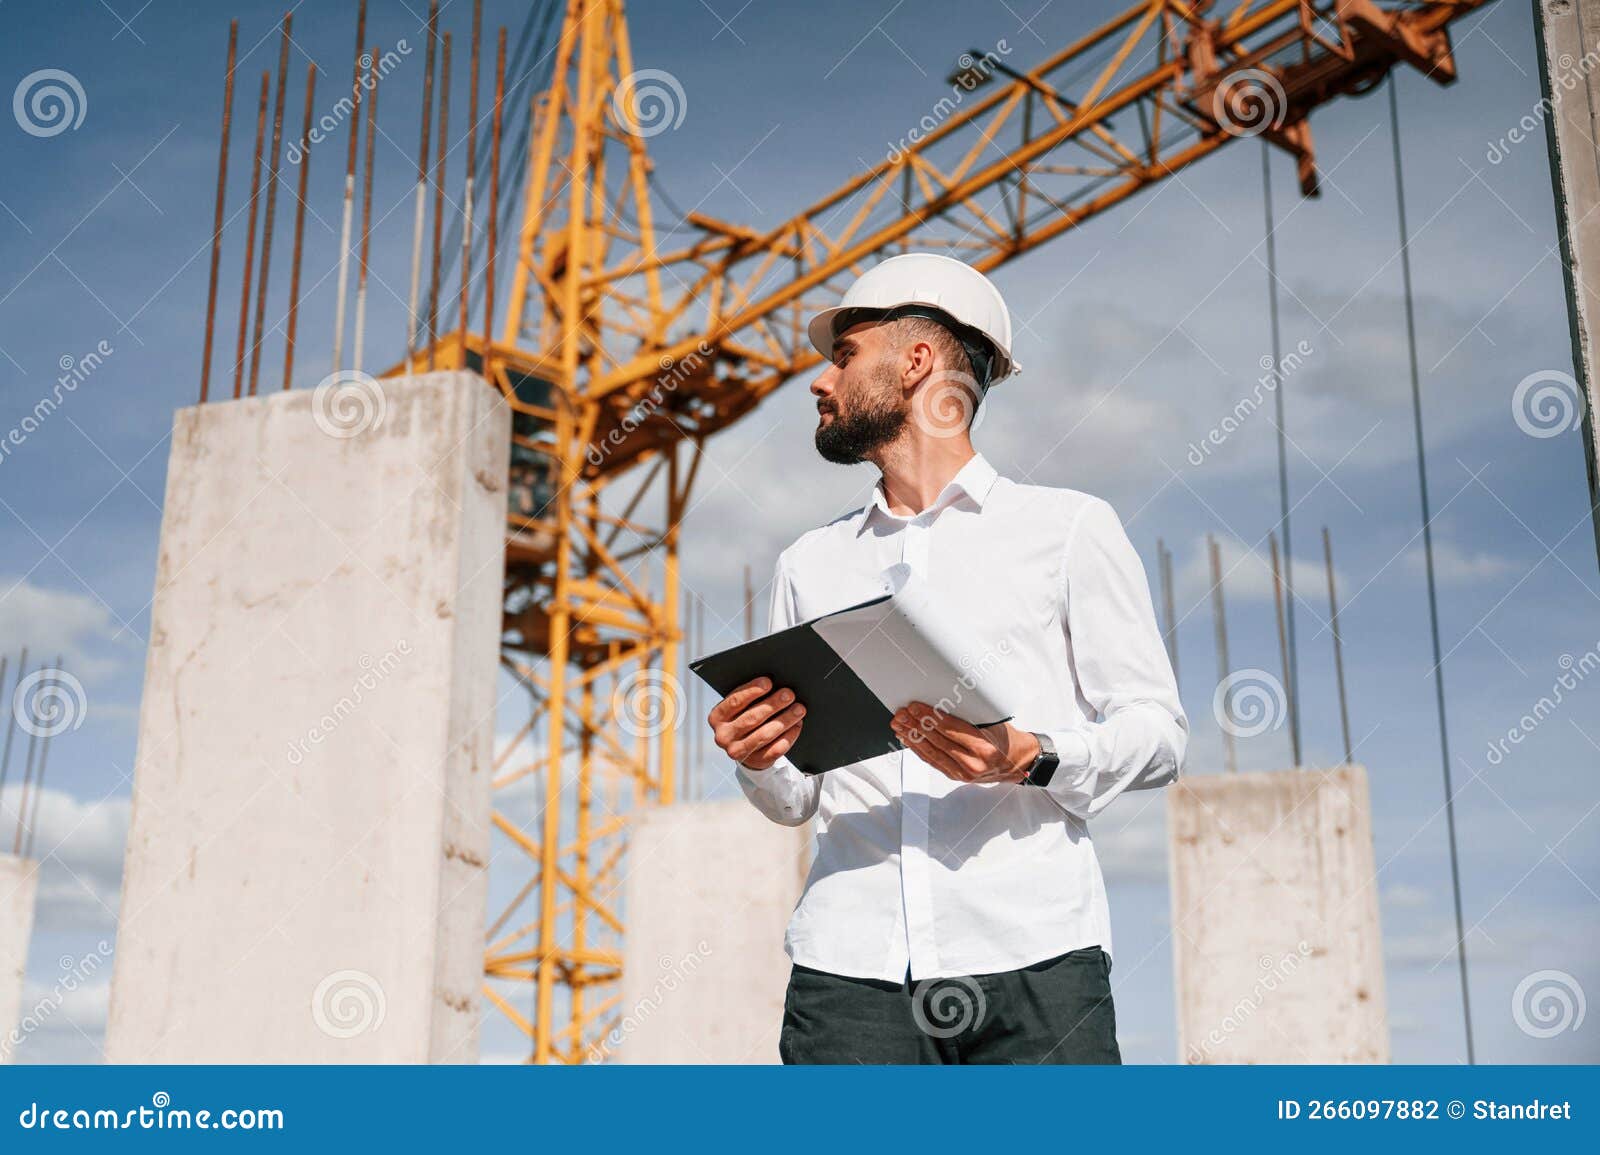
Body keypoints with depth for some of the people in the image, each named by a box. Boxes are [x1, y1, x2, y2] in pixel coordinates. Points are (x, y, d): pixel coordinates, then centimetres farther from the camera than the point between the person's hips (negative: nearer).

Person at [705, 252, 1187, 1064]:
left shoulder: (1069, 527, 10)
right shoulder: (809, 563, 21)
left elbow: (1157, 729, 5)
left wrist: (1033, 757, -14)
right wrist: (757, 760, -3)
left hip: (1032, 962, -2)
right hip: (849, 961, 3)